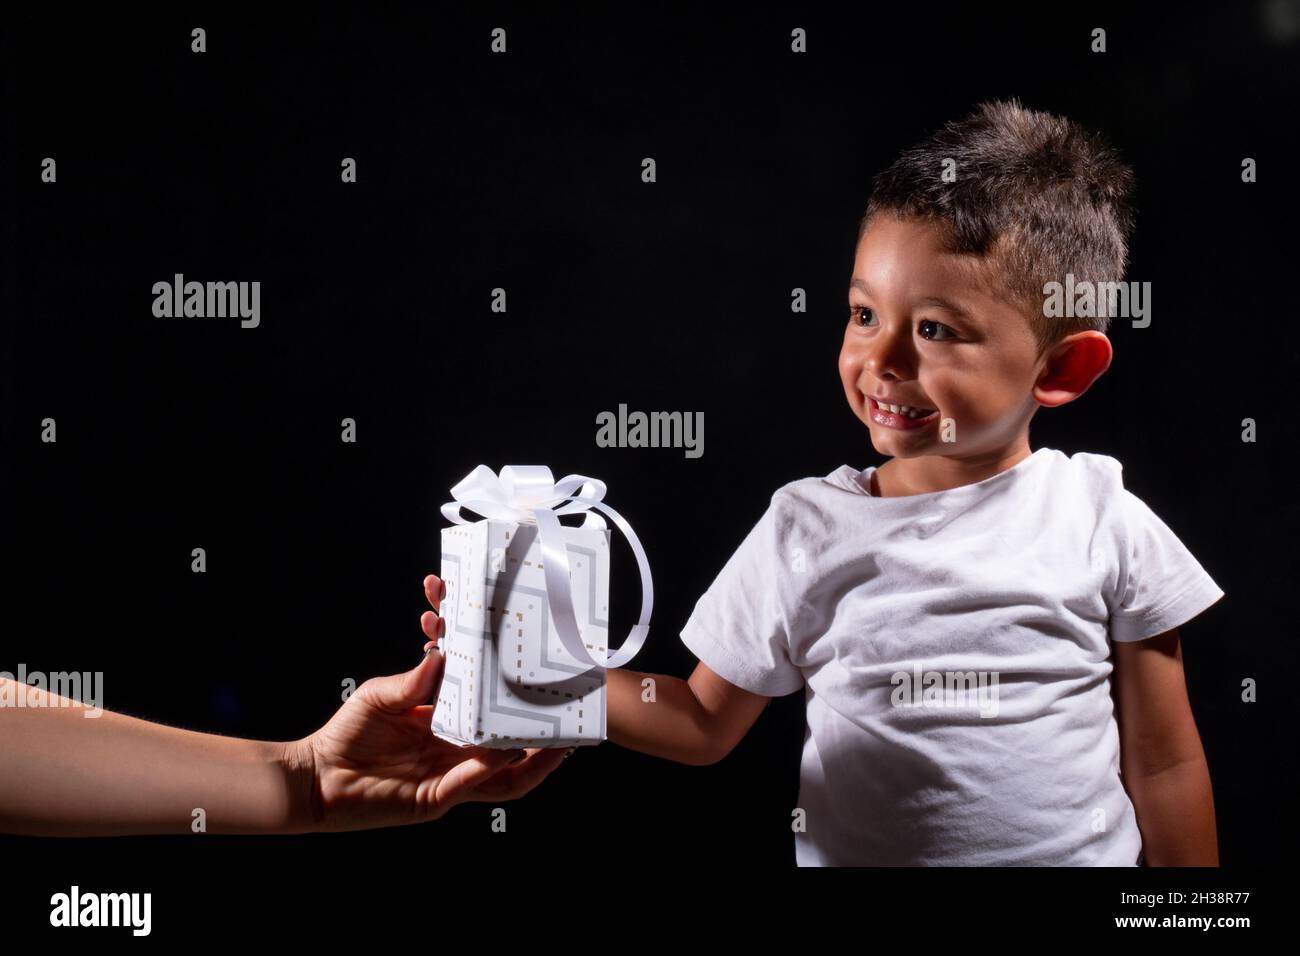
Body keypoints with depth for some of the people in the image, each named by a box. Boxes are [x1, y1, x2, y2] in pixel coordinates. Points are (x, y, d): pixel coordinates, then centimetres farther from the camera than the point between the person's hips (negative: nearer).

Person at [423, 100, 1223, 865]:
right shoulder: (807, 528, -6)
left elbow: (1161, 762, -2)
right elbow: (706, 725, -1)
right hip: (849, 850, 1)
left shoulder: (1102, 518, -9)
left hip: (1082, 850, -1)